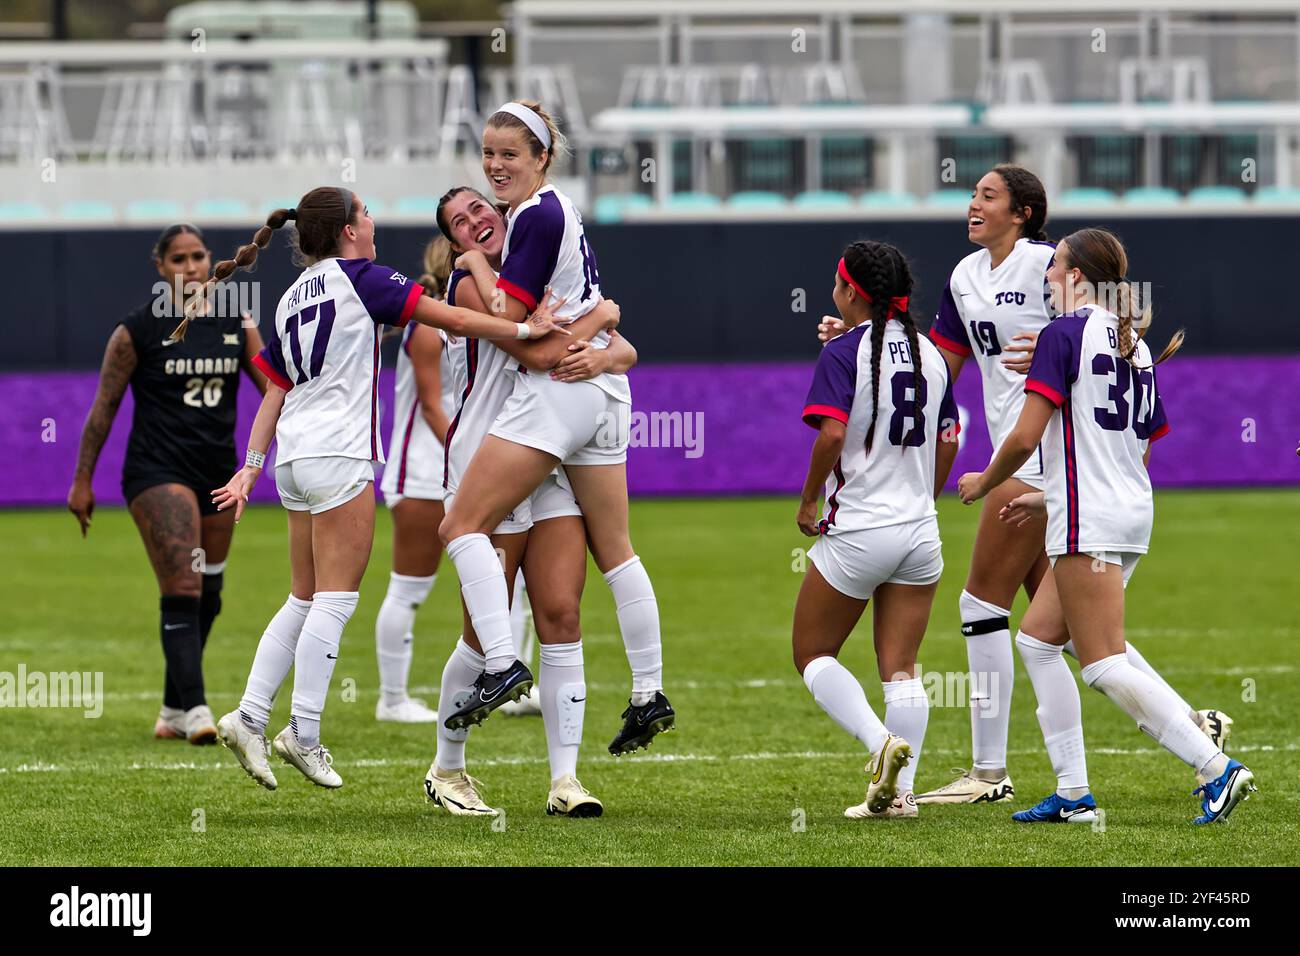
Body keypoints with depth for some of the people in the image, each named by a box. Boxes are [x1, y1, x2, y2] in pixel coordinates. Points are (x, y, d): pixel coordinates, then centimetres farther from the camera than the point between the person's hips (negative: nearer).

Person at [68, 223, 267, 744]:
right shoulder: (136, 331, -4)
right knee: (182, 591, -17)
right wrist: (82, 480, -1)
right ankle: (194, 710, -22)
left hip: (217, 474, 5)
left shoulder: (236, 326, 7)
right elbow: (104, 407, 0)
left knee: (207, 596, 10)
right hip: (157, 471, -5)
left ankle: (173, 712, 23)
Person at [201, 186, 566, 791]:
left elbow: (274, 394, 18)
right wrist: (524, 331, -5)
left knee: (305, 600, 13)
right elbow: (454, 320, -9)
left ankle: (249, 718, 6)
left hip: (295, 459, 8)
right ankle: (303, 734, -10)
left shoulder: (292, 298, 18)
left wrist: (250, 469, 17)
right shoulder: (360, 278, -3)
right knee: (335, 599, -6)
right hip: (339, 454, -8)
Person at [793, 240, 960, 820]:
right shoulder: (928, 353, 9)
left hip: (857, 529, -6)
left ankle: (880, 742, -13)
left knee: (813, 654, 9)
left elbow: (833, 434, -21)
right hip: (920, 531, 6)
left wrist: (808, 501, -7)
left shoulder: (843, 352, -10)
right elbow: (948, 440, 14)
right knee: (901, 668, 8)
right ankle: (899, 790, 0)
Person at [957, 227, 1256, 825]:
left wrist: (983, 483, 4)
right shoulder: (1134, 345, 15)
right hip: (1135, 509, 9)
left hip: (1088, 522, -9)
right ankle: (1073, 794, 11)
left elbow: (1025, 438, -15)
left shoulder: (1064, 334, -10)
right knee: (1037, 638, 16)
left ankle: (1217, 769, -18)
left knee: (1104, 666, -9)